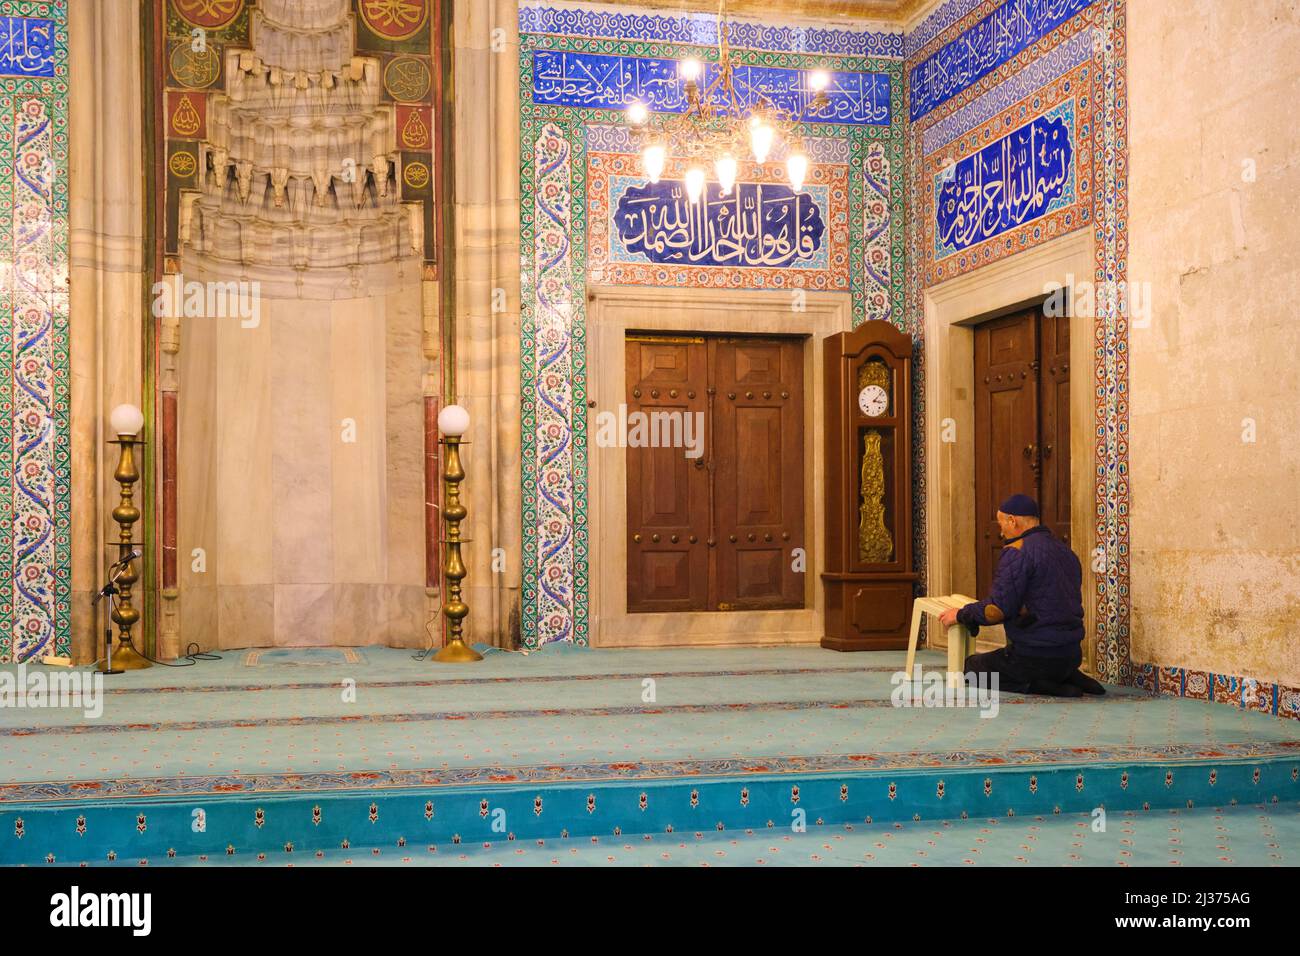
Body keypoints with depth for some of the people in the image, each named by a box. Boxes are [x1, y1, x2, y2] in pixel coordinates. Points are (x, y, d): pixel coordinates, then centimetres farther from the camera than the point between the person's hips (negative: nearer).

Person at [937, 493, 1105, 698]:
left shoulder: (1018, 551, -14)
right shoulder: (1065, 550, 13)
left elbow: (998, 608, -19)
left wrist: (961, 615, -3)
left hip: (1036, 655, -8)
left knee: (971, 666, 10)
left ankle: (1035, 685, -7)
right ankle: (1068, 678, 9)